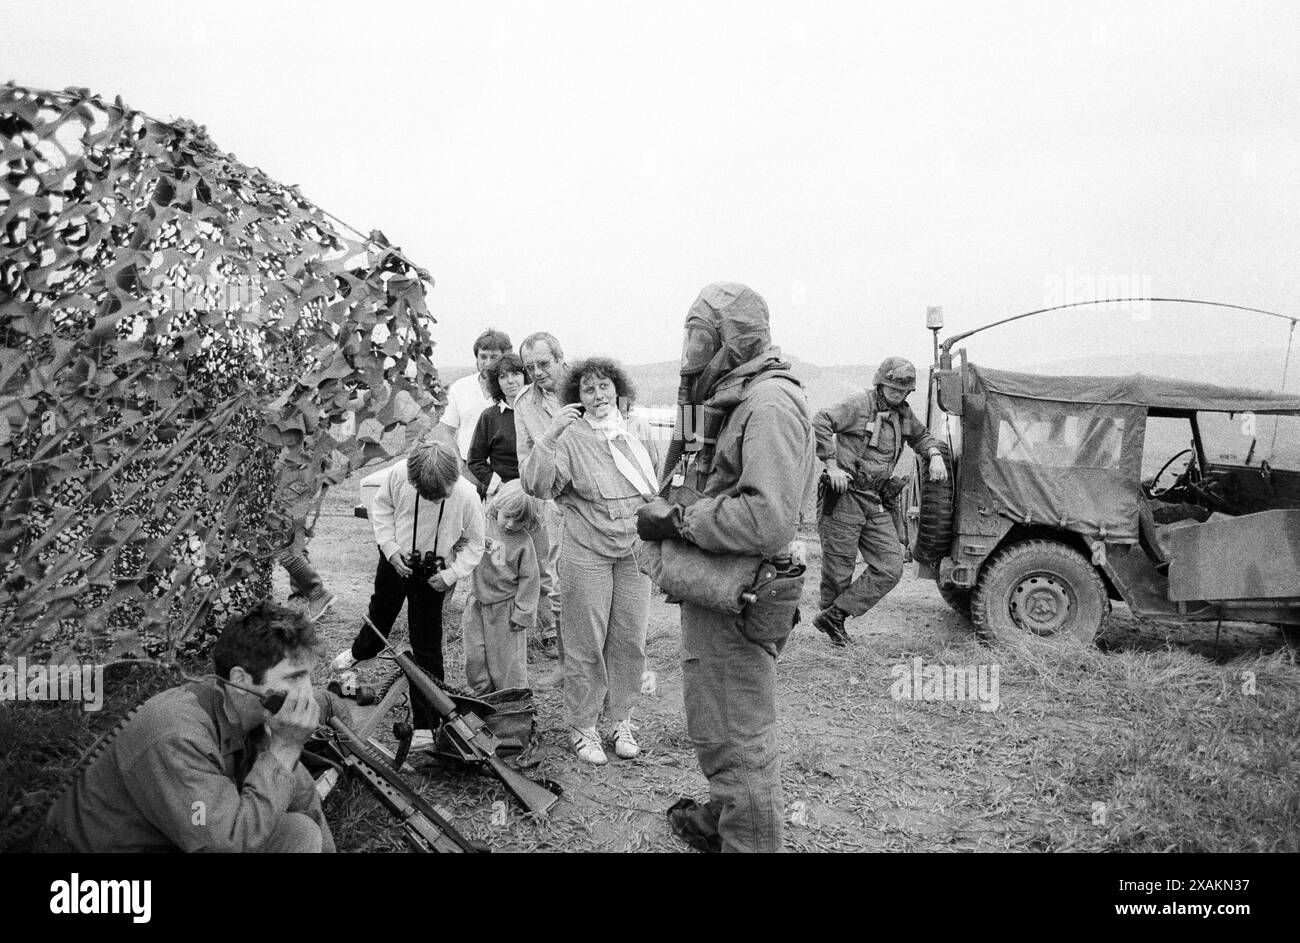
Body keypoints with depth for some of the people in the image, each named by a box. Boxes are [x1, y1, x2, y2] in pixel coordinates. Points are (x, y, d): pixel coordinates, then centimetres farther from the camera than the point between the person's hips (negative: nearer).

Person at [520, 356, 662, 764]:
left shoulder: (640, 434, 5)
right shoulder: (571, 438, -9)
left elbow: (658, 487, 18)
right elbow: (536, 486, -22)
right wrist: (549, 436, -32)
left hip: (635, 552, 4)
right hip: (586, 552, -4)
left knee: (630, 640, 11)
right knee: (586, 643, 3)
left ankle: (621, 718, 27)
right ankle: (582, 726, 18)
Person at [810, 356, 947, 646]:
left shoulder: (903, 413, 14)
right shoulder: (860, 404, -9)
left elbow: (920, 436, 32)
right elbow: (819, 423, -19)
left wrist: (935, 456, 12)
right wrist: (832, 466, -21)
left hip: (877, 503, 7)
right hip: (844, 496, -7)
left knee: (890, 569, -2)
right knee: (838, 570, 0)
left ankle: (834, 616, 3)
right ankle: (833, 621, 21)